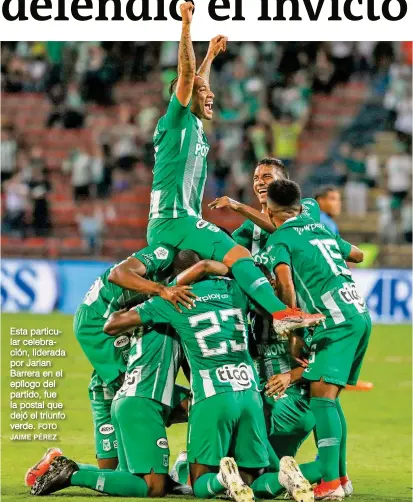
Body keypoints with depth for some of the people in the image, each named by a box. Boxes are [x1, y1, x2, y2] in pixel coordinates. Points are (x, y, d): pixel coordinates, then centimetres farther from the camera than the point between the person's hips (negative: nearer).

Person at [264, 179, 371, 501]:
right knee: (330, 398, 14)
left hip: (337, 320, -7)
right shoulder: (320, 228, 23)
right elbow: (357, 255, 38)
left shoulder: (279, 239, 2)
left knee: (322, 396, -11)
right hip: (361, 314, 7)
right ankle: (340, 476, 17)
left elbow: (286, 284, -14)